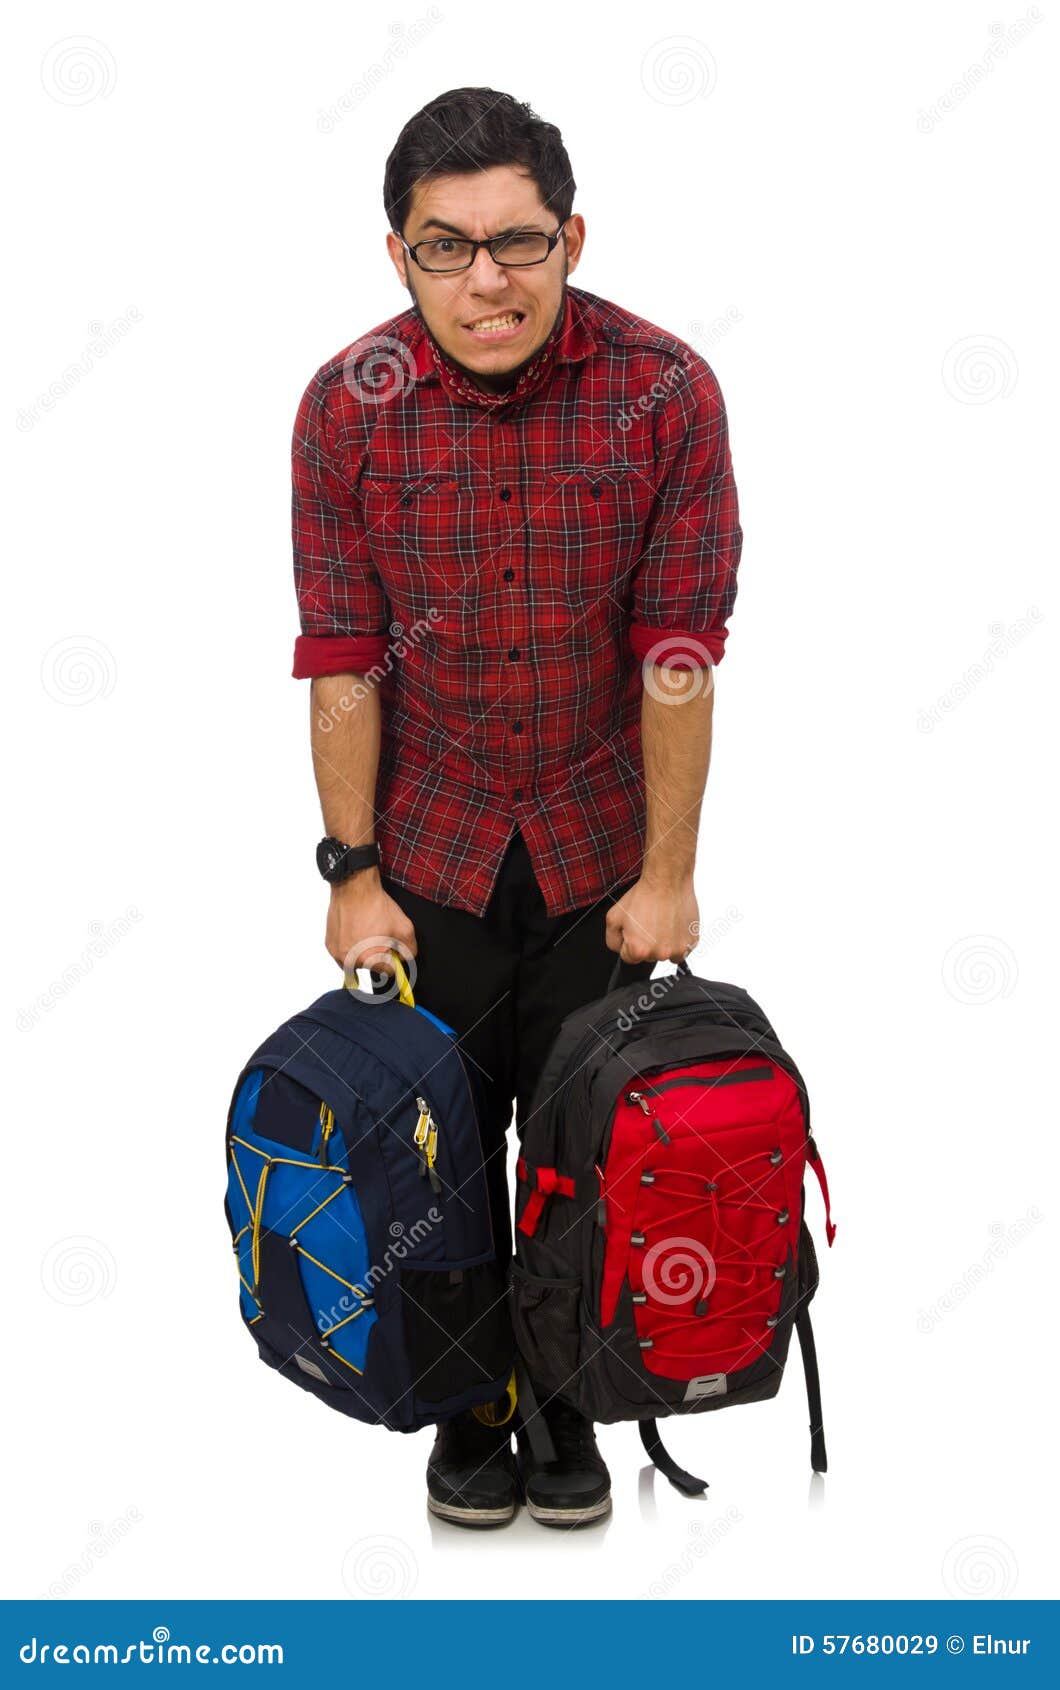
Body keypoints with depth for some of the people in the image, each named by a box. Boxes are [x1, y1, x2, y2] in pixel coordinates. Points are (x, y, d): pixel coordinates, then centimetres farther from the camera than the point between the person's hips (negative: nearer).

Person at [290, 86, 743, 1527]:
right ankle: (467, 1407, 30)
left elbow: (679, 652, -12)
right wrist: (353, 871, -4)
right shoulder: (348, 407, -12)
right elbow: (340, 659, -6)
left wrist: (668, 872, -10)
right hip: (431, 847, 1)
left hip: (598, 842, -1)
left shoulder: (666, 393, -16)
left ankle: (567, 1402, 30)